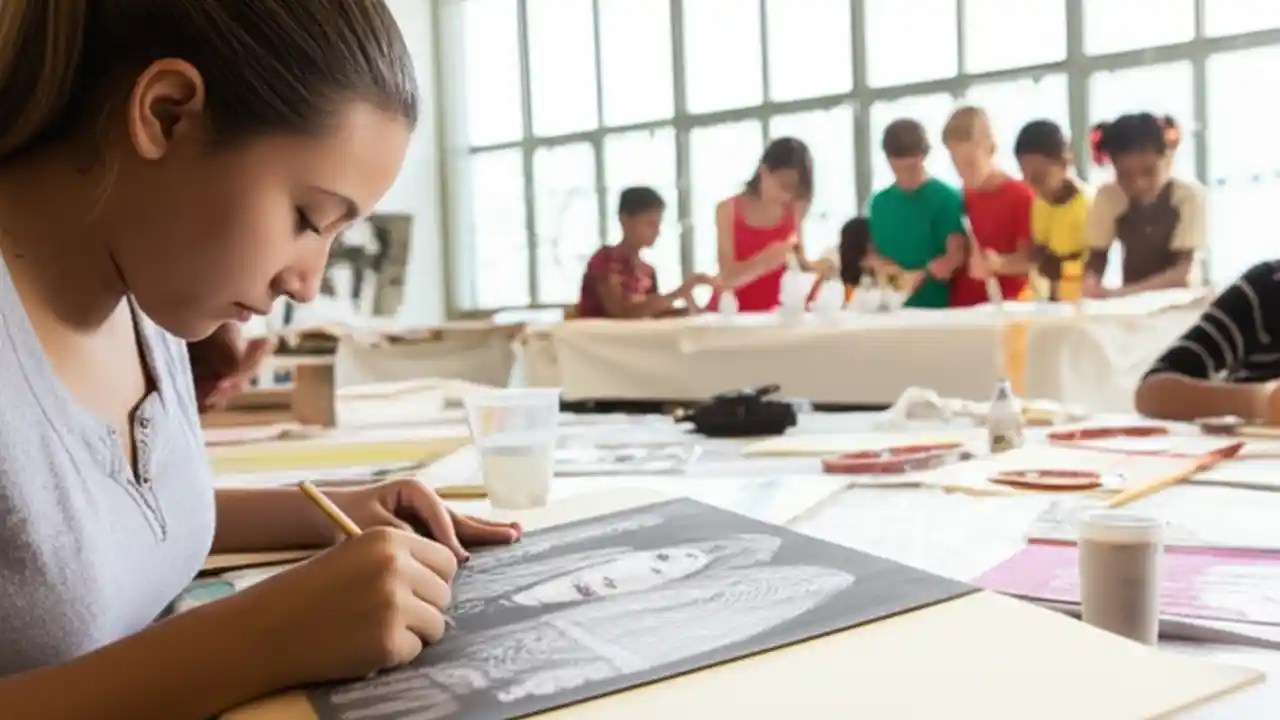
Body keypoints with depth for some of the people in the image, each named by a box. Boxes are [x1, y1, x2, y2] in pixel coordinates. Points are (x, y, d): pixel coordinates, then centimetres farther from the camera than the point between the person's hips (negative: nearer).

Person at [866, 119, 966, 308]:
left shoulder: (946, 198, -5)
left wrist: (920, 275, -28)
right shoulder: (880, 202, 10)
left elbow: (956, 256, -12)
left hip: (934, 307, -4)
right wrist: (879, 265, -7)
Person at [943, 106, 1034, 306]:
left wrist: (998, 263, -29)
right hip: (963, 308, 5)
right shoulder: (961, 198, 10)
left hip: (1006, 307, -5)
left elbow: (1028, 259, -10)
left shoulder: (1021, 196, -7)